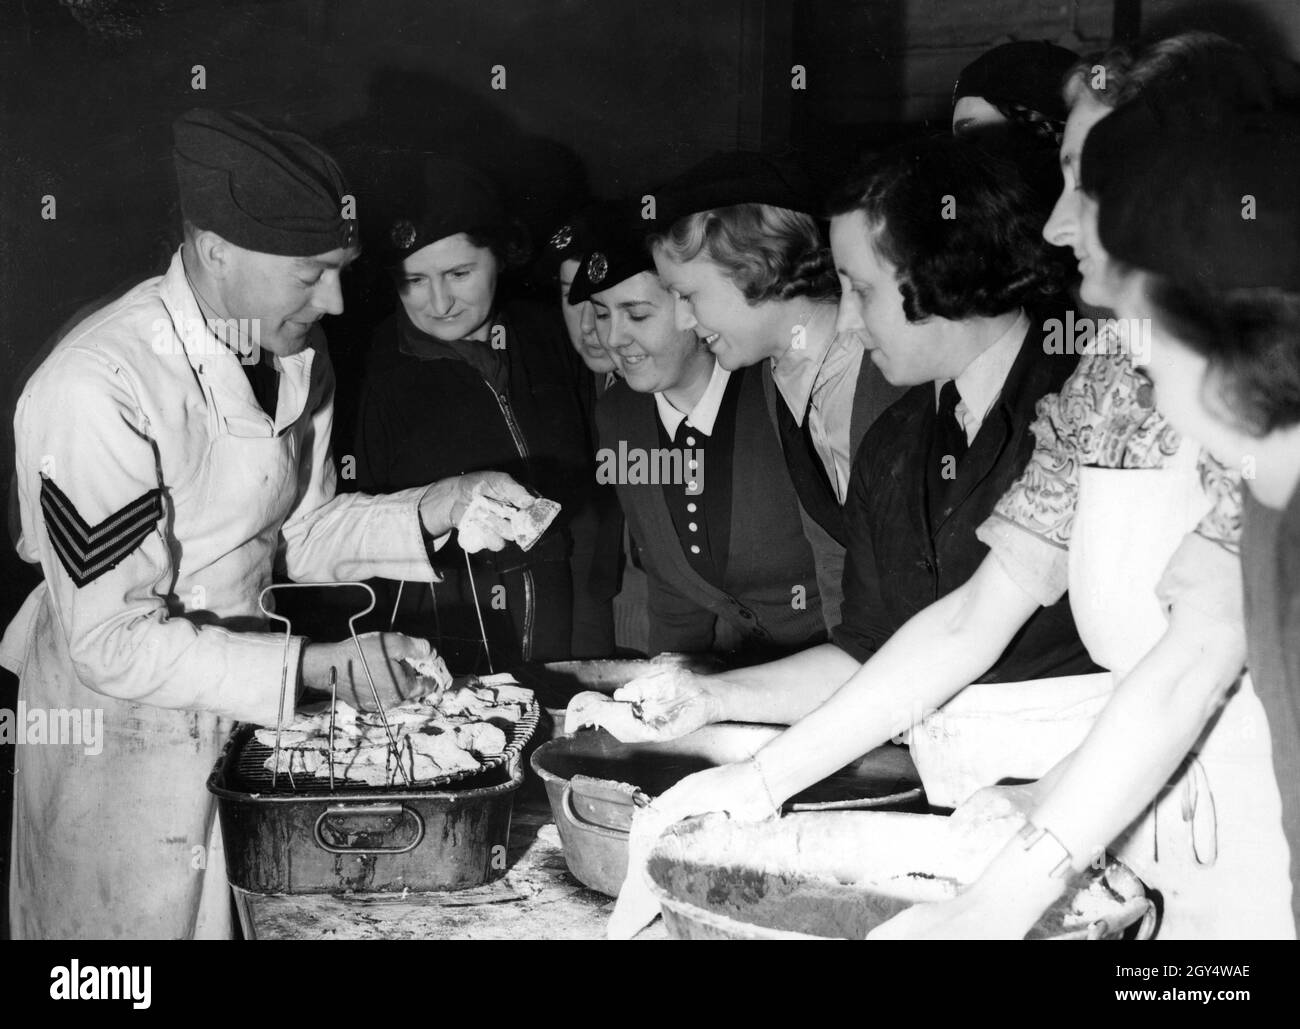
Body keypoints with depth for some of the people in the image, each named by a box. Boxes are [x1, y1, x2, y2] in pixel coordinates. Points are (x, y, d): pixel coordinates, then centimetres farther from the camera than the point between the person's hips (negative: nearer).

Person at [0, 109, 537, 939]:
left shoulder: (295, 355, -4)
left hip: (250, 714, 7)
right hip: (128, 744, -7)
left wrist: (436, 511, -8)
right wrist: (314, 665, -31)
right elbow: (116, 644, -27)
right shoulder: (98, 391, -29)